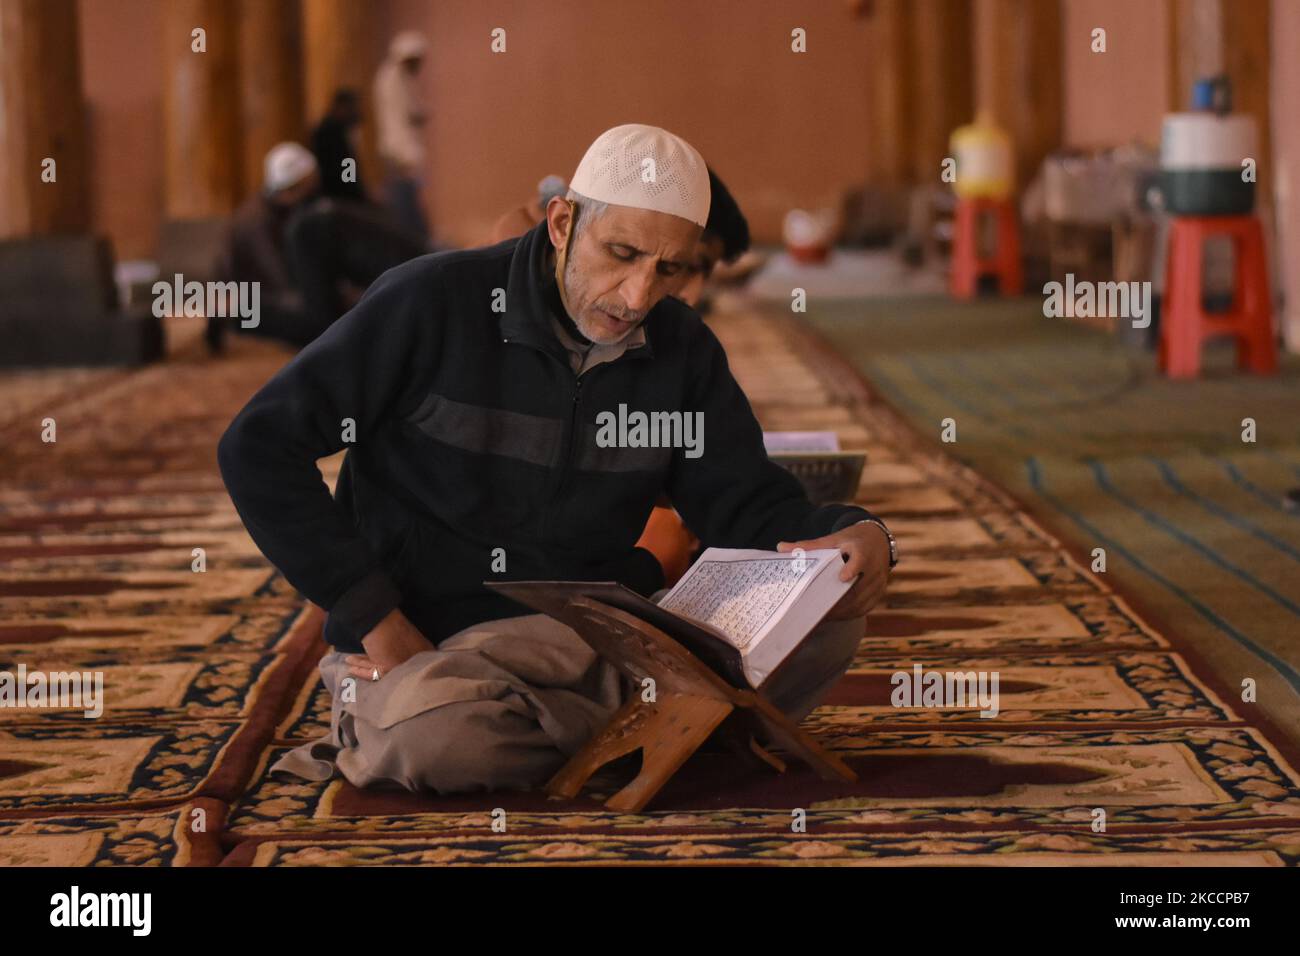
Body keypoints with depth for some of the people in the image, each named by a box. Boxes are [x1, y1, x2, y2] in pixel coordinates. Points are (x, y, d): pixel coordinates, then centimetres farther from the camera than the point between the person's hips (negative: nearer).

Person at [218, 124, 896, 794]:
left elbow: (751, 508, 8)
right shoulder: (434, 302, -8)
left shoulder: (682, 350, 8)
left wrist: (856, 536, -17)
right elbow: (257, 446, -7)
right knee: (437, 730, -41)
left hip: (596, 645, 5)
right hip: (429, 649, -4)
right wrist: (375, 617, -12)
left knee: (824, 623, -18)